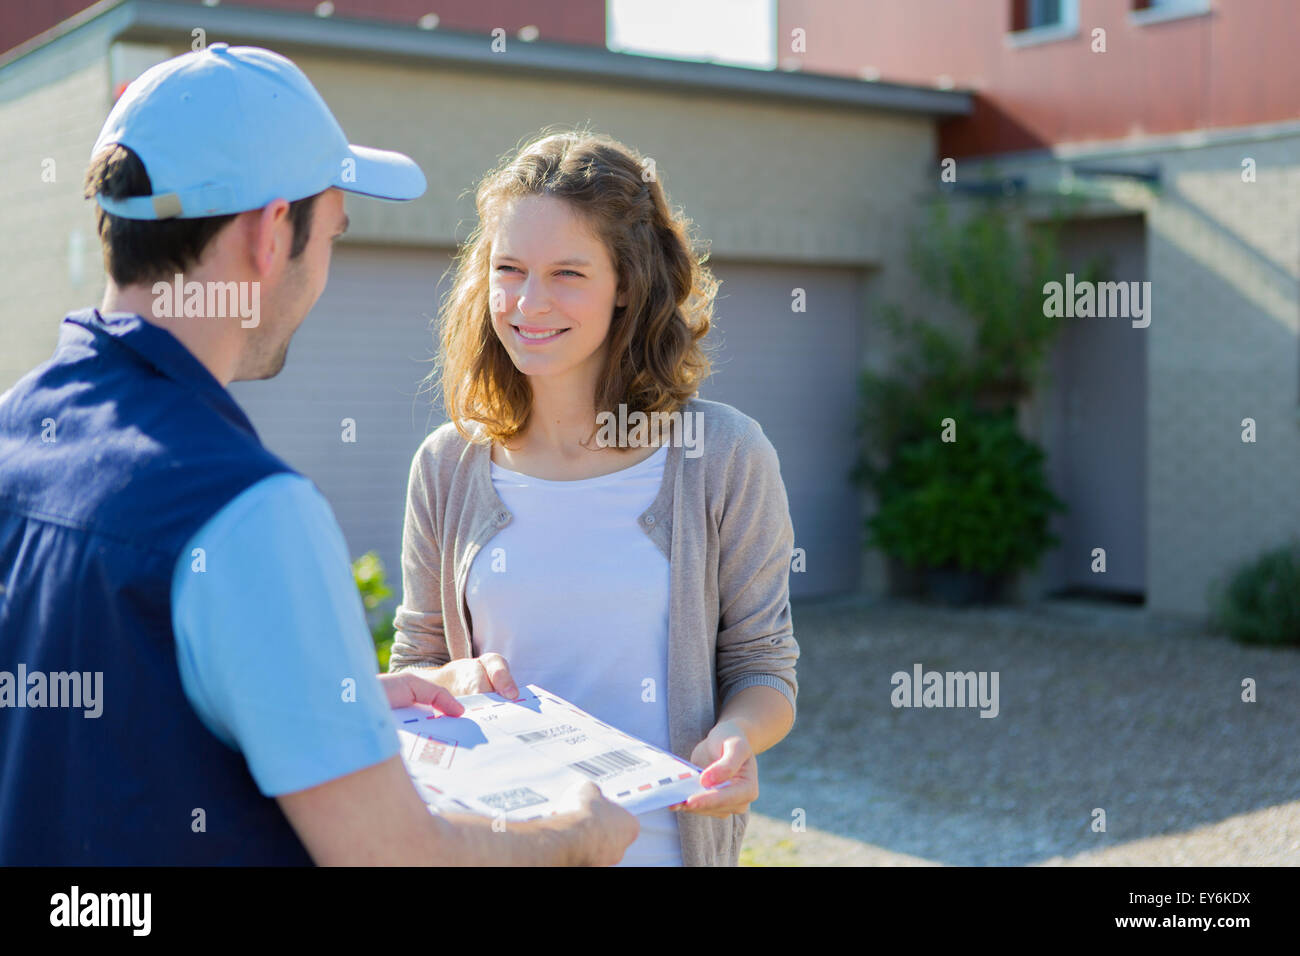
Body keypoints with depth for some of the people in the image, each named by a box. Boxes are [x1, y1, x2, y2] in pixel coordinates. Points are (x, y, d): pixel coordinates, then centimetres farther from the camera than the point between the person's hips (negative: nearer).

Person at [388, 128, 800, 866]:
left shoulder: (723, 455, -9)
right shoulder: (450, 465, -3)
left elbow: (764, 666, -2)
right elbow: (410, 671, 6)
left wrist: (734, 737, -22)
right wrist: (456, 681, -15)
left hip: (664, 842, -2)